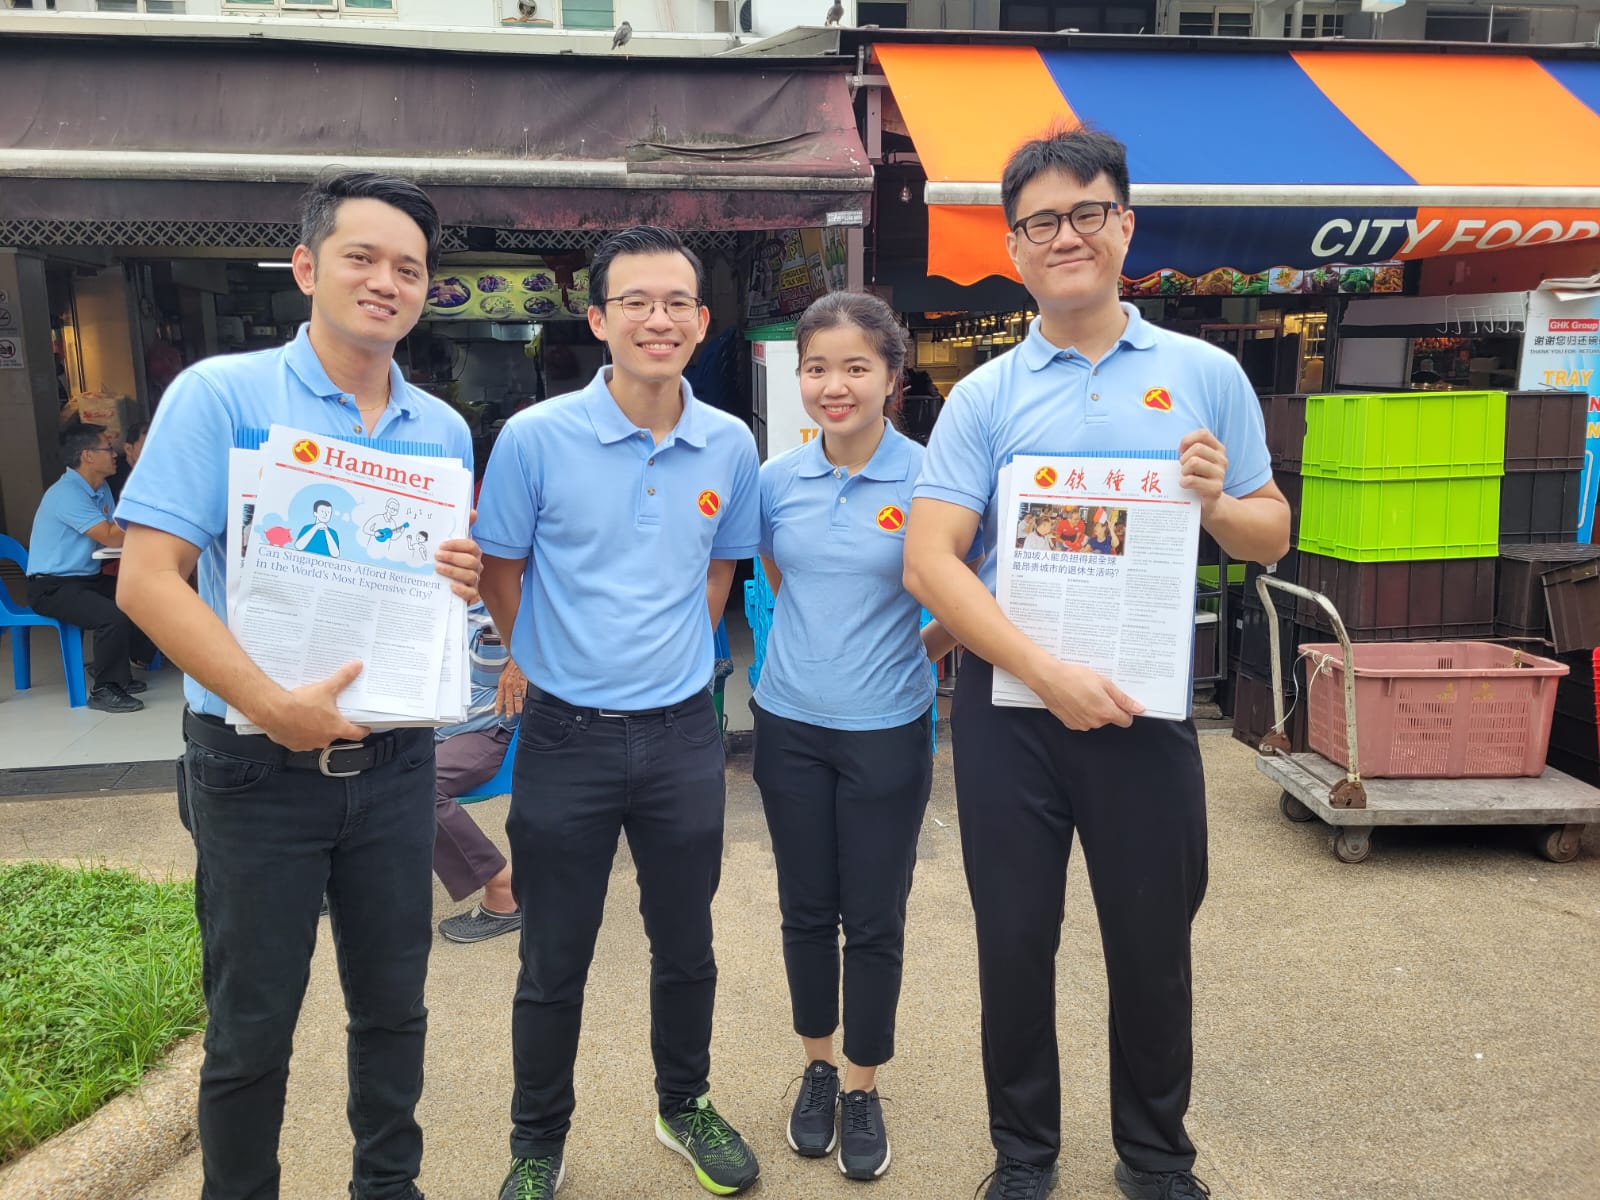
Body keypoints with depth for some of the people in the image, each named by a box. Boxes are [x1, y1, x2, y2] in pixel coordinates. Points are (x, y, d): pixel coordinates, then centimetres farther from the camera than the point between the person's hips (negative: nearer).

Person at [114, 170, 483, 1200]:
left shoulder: (445, 431, 6)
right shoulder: (220, 395, -8)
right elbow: (148, 580, -14)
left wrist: (465, 580, -9)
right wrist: (273, 706, -23)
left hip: (396, 760, 4)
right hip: (259, 765, -4)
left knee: (394, 1006, 17)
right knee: (253, 1029, 11)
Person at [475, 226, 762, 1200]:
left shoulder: (731, 446, -1)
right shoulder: (535, 438, -10)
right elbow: (501, 573, 2)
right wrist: (563, 663, 8)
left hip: (685, 733, 3)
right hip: (568, 736, -2)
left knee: (686, 946, 18)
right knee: (555, 963, 12)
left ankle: (687, 1106, 43)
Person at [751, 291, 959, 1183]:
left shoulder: (927, 478, -11)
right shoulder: (776, 480, -1)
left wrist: (924, 651, 1)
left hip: (886, 732, -3)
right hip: (791, 724, 3)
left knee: (875, 920, 8)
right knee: (807, 911, 15)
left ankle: (865, 1089, 28)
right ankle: (819, 1070, 35)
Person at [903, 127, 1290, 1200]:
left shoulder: (1208, 375, 4)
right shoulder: (984, 396, 0)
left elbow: (1270, 538, 9)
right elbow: (930, 560, -9)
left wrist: (1217, 503, -14)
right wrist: (1049, 671, -19)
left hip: (1147, 708, 1)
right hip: (1010, 707, 0)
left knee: (1154, 945, 13)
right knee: (1016, 944, 11)